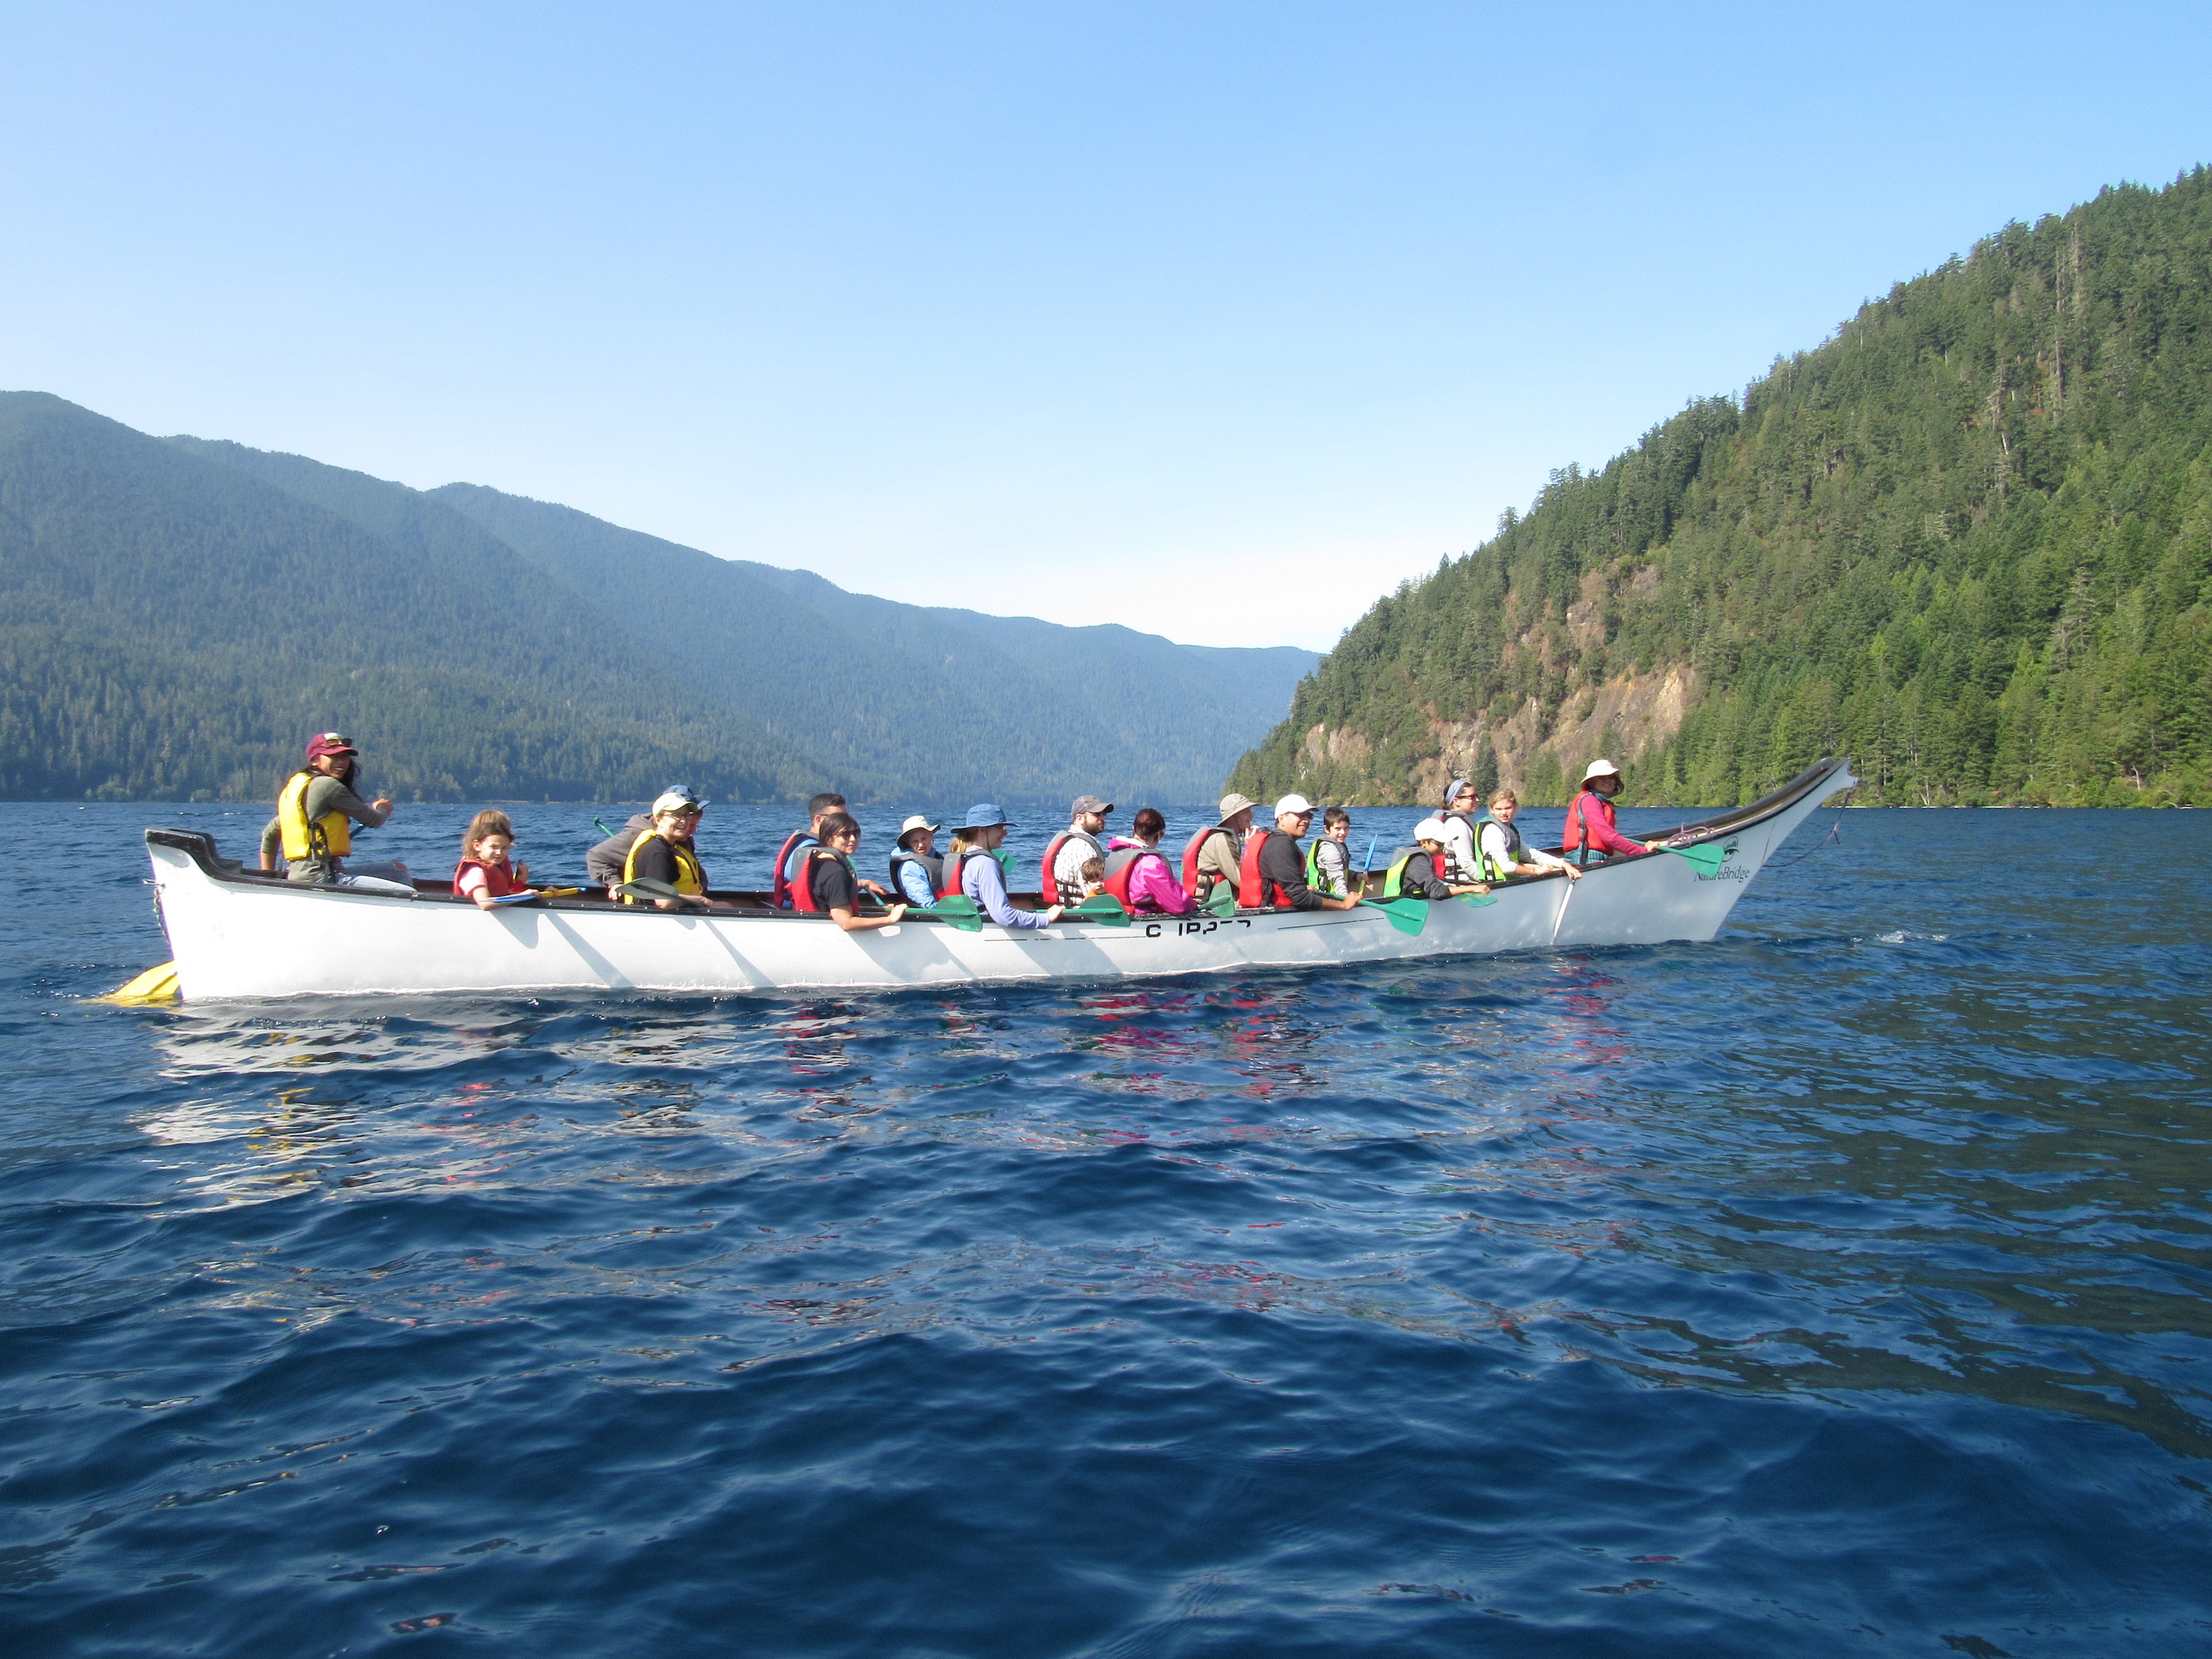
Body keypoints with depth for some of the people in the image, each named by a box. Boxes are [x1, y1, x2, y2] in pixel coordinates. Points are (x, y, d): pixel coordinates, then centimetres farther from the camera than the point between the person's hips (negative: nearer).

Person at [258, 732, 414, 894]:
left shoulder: (295, 786, 20)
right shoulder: (327, 785, -9)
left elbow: (270, 833, 25)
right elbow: (372, 820, -3)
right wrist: (383, 808, 21)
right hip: (320, 879, -10)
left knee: (398, 870, 19)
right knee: (408, 894, -18)